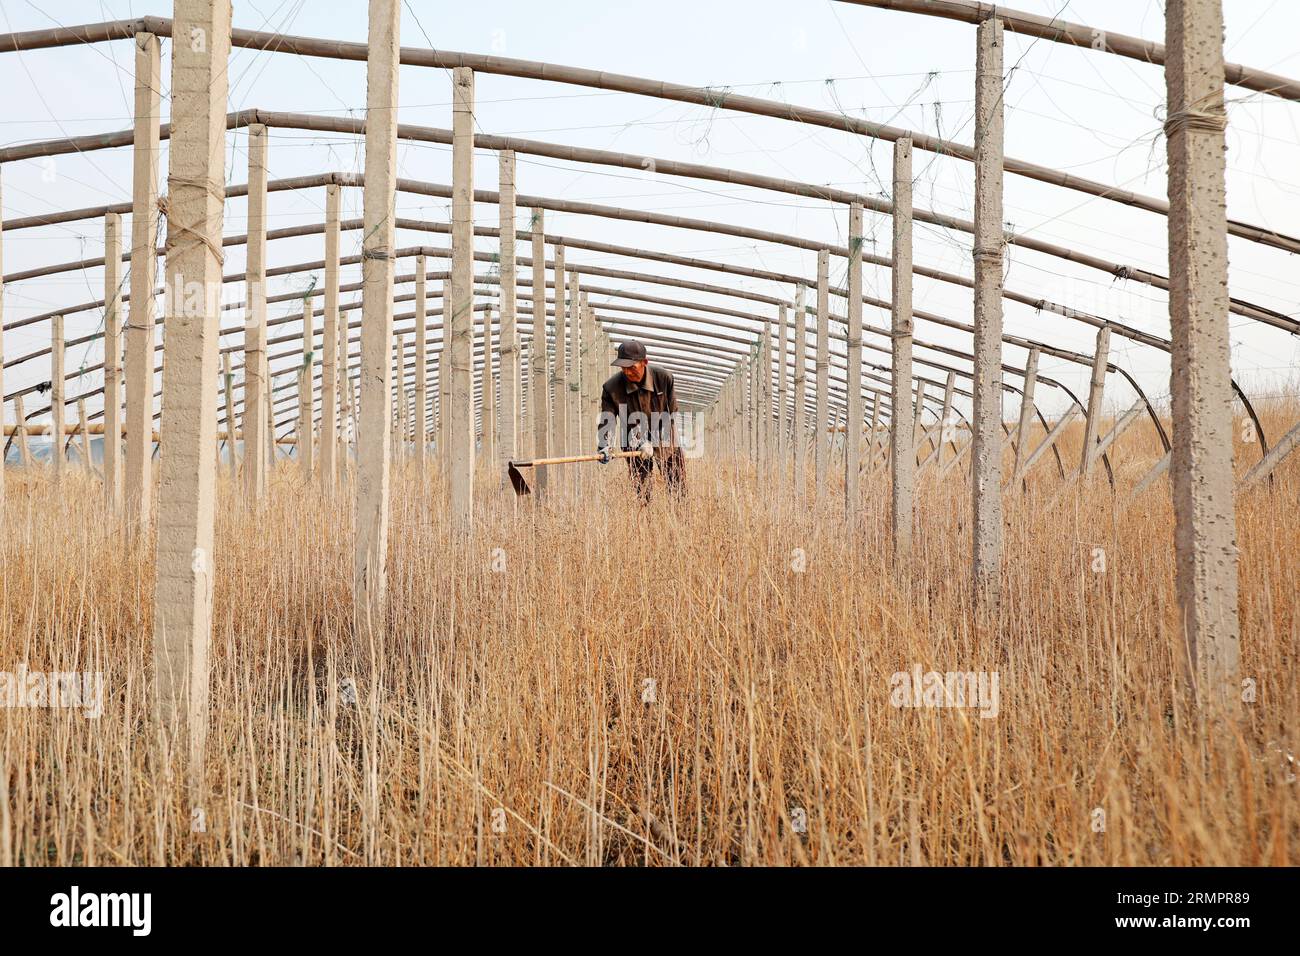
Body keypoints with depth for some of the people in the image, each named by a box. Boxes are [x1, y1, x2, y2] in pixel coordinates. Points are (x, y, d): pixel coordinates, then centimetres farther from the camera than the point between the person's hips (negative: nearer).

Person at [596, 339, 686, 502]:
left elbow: (671, 416, -12)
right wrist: (603, 446, -38)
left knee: (679, 489, 2)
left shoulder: (664, 378, -17)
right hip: (635, 446, 0)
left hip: (665, 443, 0)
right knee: (642, 491, 0)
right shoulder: (611, 387, -18)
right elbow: (606, 421, -19)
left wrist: (650, 443, -20)